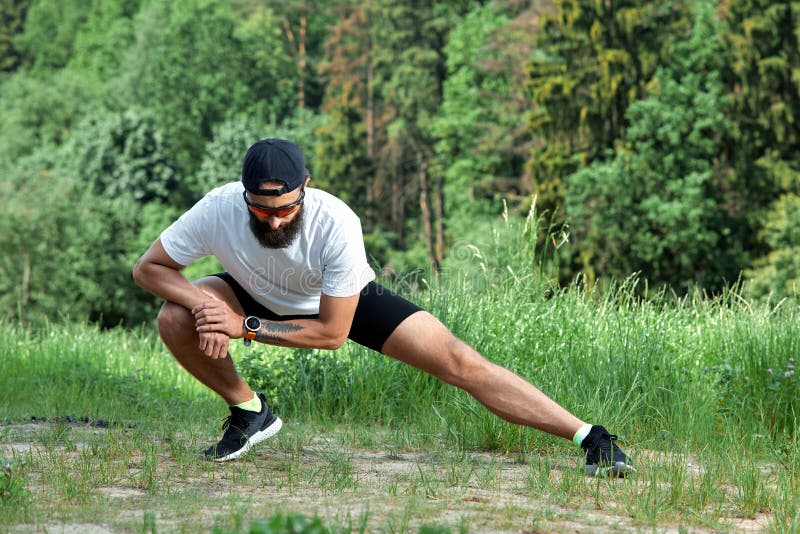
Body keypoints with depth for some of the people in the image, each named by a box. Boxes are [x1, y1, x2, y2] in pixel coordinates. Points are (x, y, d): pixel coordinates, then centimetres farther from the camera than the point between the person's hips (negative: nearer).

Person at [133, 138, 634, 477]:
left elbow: (331, 332, -29)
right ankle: (250, 412, 2)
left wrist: (244, 327, -35)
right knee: (175, 321, -24)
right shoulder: (218, 211, -34)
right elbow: (149, 267, -19)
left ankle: (591, 438, -14)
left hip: (346, 300, -3)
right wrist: (202, 304, -37)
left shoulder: (337, 223, -38)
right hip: (259, 295, 3)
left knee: (458, 362, -17)